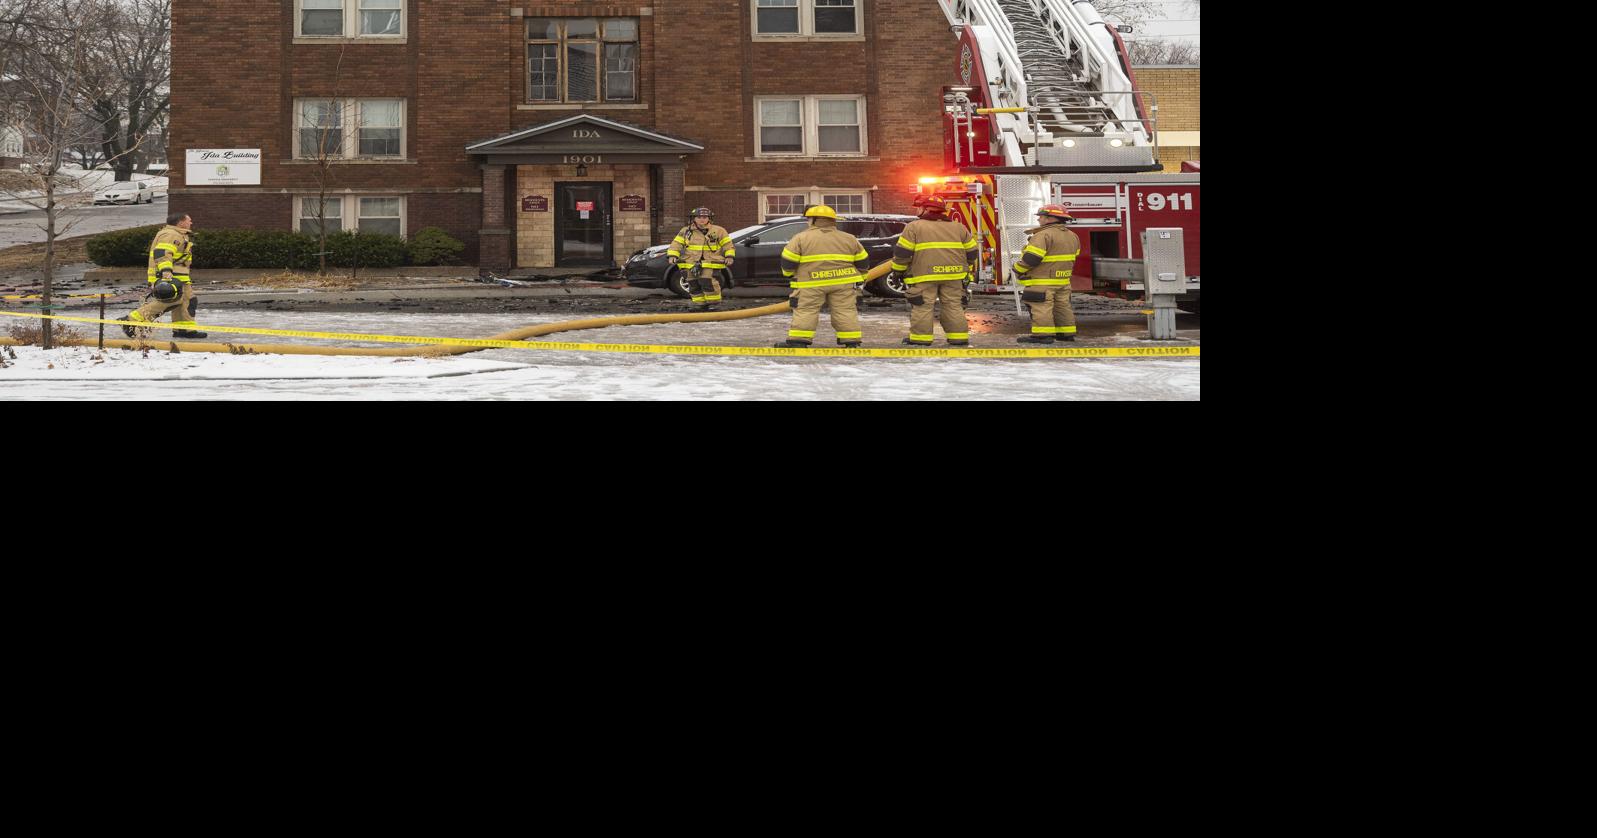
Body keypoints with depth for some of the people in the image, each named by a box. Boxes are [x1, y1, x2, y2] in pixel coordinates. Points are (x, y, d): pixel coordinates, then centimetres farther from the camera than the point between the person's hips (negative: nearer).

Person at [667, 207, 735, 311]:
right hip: (692, 264, 3)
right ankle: (702, 305, 13)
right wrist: (672, 255, -5)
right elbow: (676, 244, 9)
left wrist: (729, 257, -3)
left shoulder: (718, 231, 5)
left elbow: (727, 244, 8)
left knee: (708, 282, -17)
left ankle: (712, 303, -3)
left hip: (710, 264, -3)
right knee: (694, 285, 2)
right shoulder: (686, 231, 10)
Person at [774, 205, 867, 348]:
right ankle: (851, 341, 3)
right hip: (842, 282, 3)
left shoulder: (801, 238, 2)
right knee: (845, 310, 6)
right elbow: (863, 261, 17)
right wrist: (859, 275, 32)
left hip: (811, 283, -3)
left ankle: (798, 340, -8)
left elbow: (788, 260, 0)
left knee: (805, 311, -1)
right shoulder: (848, 239, 14)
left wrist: (789, 274, 18)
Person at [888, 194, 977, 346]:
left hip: (924, 275, -4)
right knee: (953, 305, 9)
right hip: (953, 275, 4)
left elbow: (902, 252, -4)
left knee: (922, 306, -1)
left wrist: (899, 271, 8)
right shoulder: (958, 227, 13)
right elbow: (971, 251, 16)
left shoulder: (914, 227, -1)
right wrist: (969, 271, 27)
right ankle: (959, 337, 9)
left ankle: (921, 338, -3)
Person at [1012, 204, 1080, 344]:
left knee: (1042, 307, -8)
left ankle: (1043, 334, -12)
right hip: (1063, 280, 9)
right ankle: (1067, 332, 16)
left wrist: (1018, 270, -6)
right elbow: (1073, 256, 21)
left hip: (1042, 280, -9)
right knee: (1062, 306, 13)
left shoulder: (1044, 235, -17)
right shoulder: (1072, 236, 13)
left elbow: (1031, 258, -21)